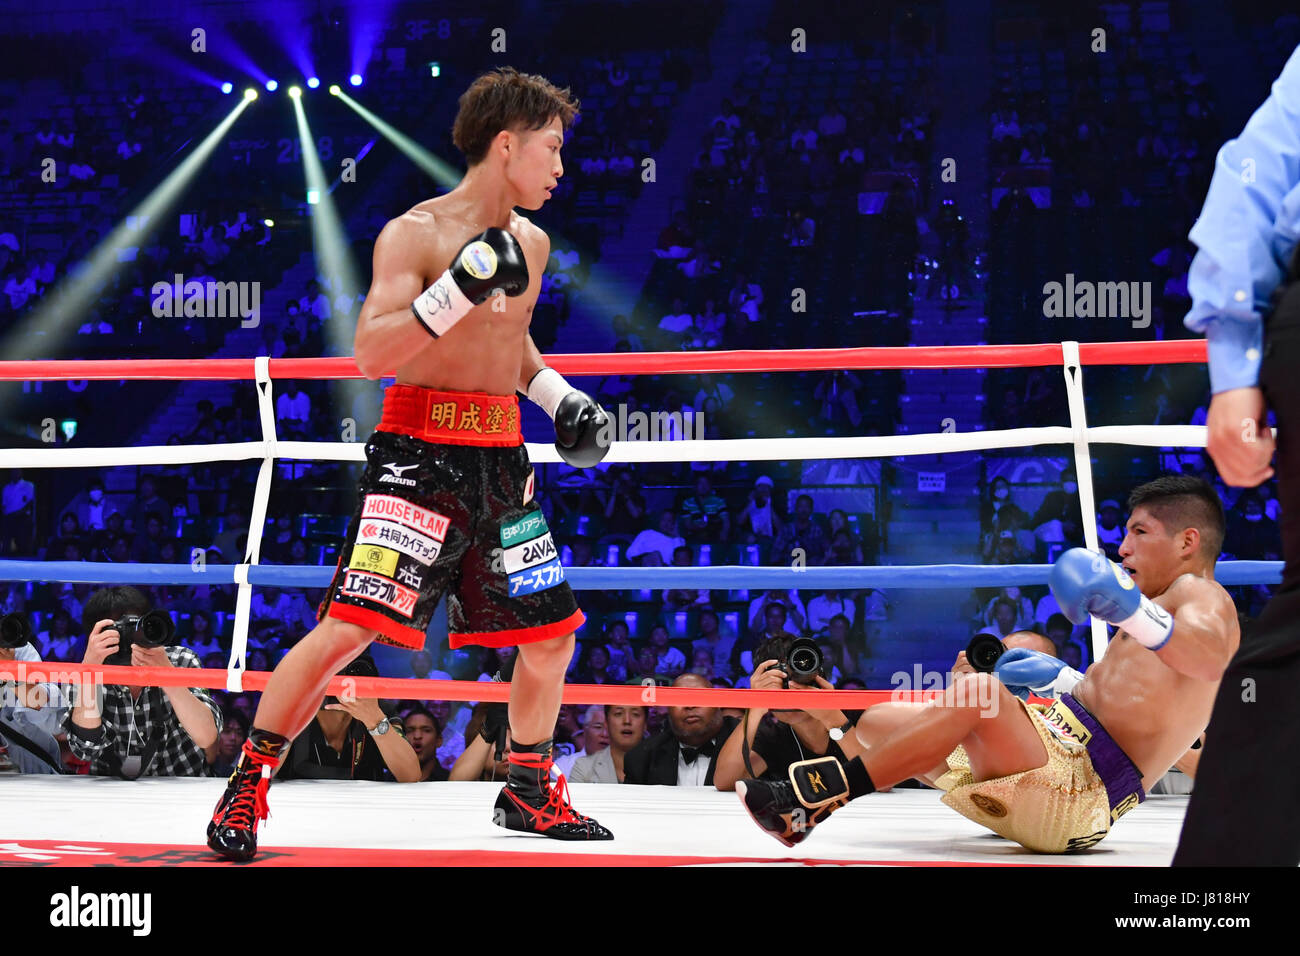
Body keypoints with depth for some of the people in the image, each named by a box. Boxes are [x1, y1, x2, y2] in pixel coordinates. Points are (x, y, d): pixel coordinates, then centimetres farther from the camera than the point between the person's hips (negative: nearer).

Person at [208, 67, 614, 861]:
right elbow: (371, 354, -19)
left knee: (553, 632, 12)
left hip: (501, 459, 7)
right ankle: (247, 788, -6)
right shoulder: (415, 235, -9)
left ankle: (529, 791, 31)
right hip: (418, 451, -7)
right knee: (351, 624, -17)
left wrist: (559, 396, 18)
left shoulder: (530, 244, 13)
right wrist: (460, 289, -28)